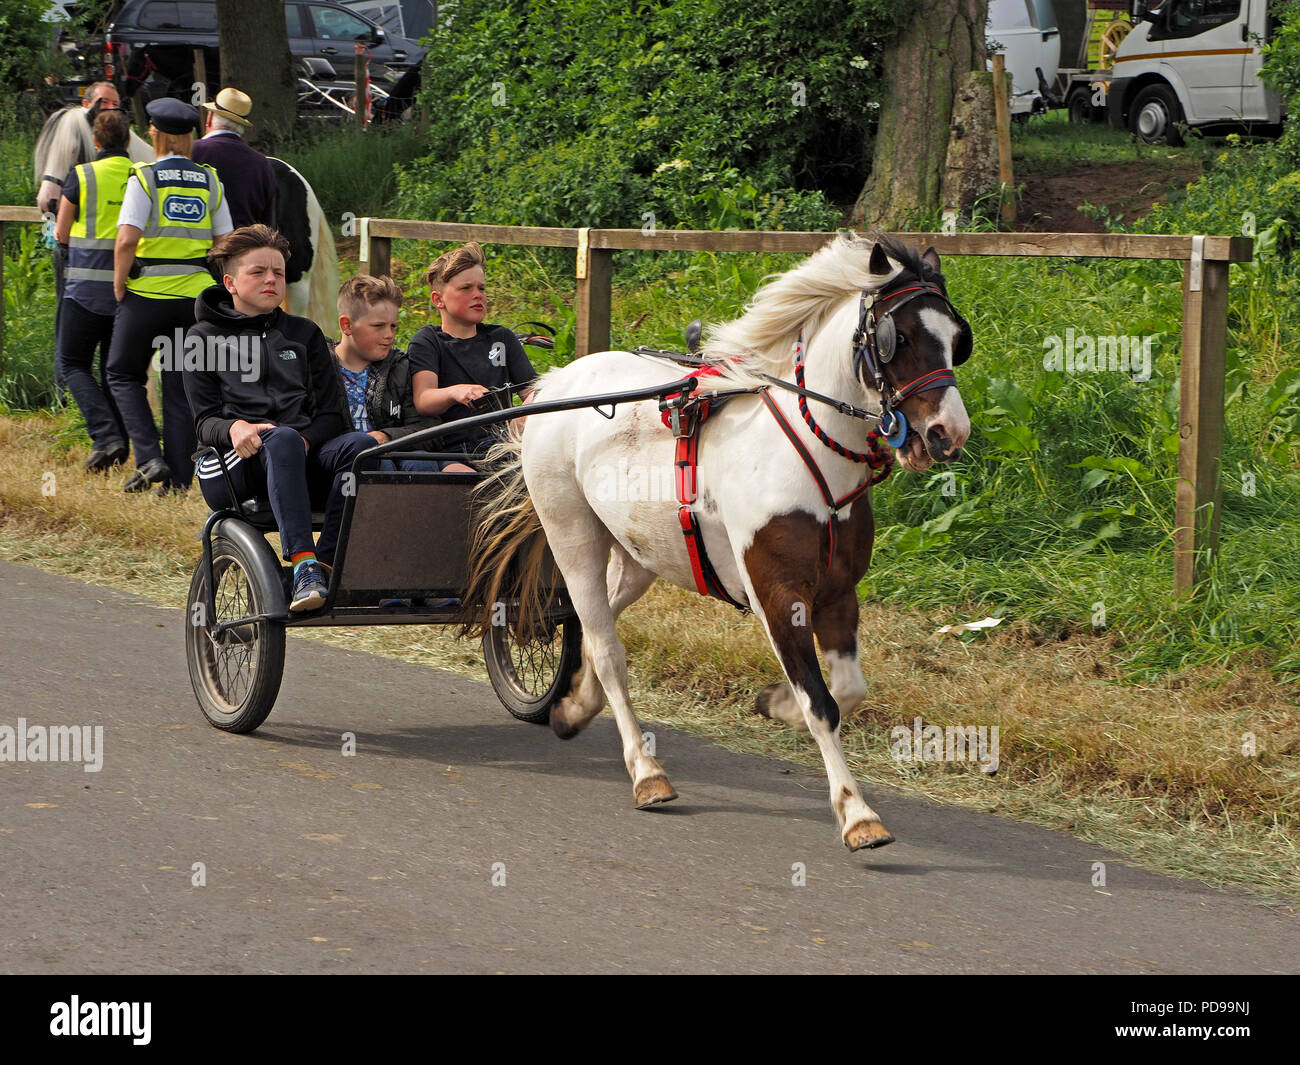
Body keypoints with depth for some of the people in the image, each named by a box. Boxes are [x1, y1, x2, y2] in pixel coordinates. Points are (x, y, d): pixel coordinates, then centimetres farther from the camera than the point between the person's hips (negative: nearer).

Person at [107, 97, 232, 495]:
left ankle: (150, 457, -3)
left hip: (147, 293, -4)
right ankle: (178, 477, 7)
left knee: (124, 373, 13)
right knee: (180, 386, 10)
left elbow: (127, 240, -17)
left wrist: (119, 287, -5)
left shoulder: (144, 178, -8)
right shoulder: (210, 181, 6)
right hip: (195, 293, 4)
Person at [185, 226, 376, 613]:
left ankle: (325, 564, -38)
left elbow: (333, 414, 14)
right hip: (239, 465, -3)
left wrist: (305, 439, -10)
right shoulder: (205, 338, 17)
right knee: (282, 439, -40)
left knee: (361, 444, -31)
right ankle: (303, 564, -51)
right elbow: (204, 420, 6)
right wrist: (234, 429, -19)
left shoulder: (305, 333, 25)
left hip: (308, 455, 3)